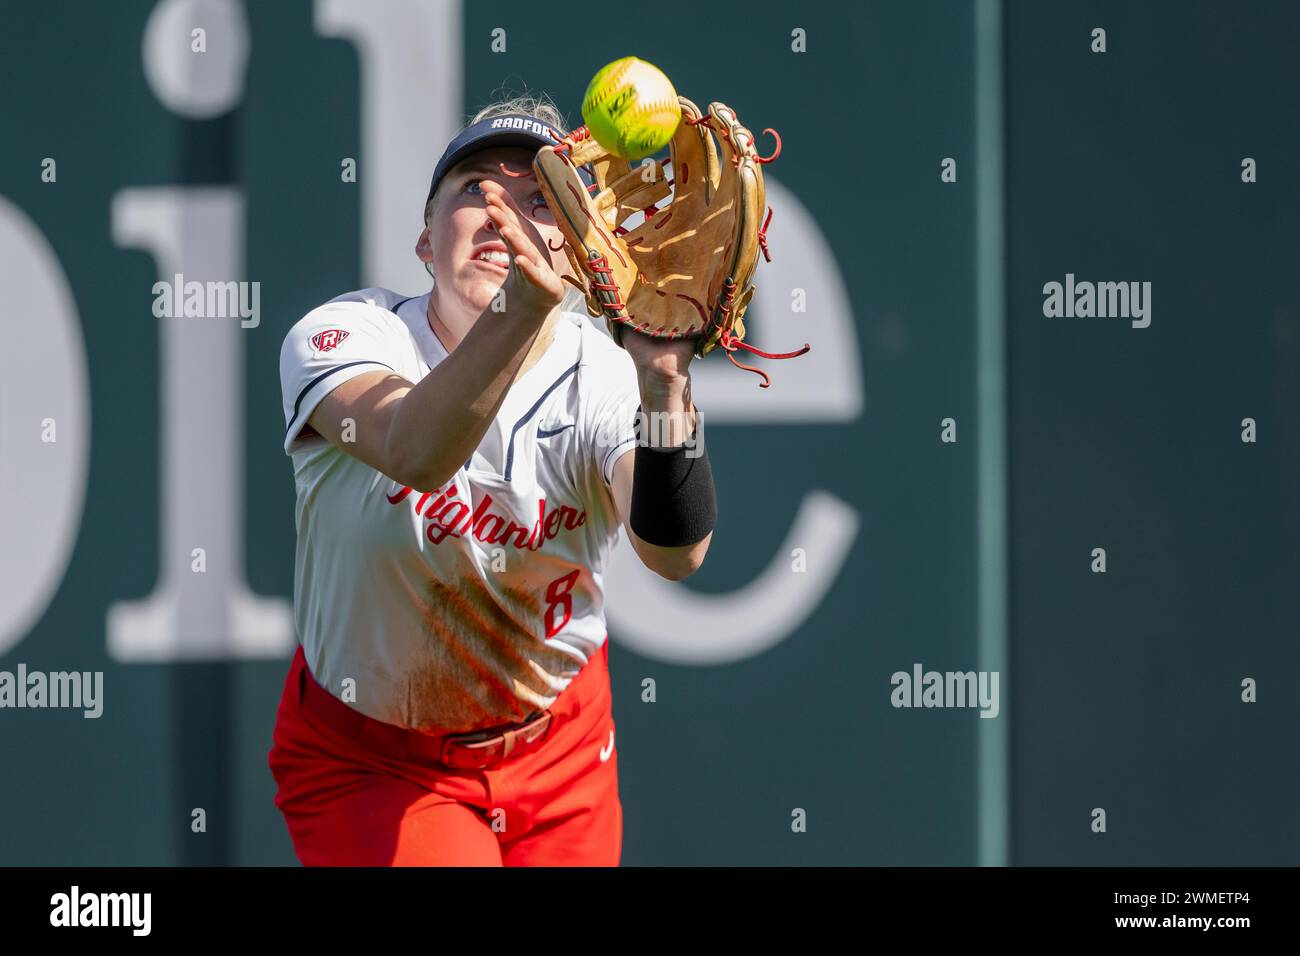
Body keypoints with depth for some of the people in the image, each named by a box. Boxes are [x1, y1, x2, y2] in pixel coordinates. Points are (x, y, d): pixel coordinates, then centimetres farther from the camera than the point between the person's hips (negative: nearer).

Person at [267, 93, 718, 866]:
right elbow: (416, 453, -43)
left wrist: (664, 387, -51)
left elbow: (675, 554, -34)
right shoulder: (342, 334, -19)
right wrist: (522, 307, -59)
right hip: (371, 764, -3)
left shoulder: (604, 374, -15)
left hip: (559, 753, 3)